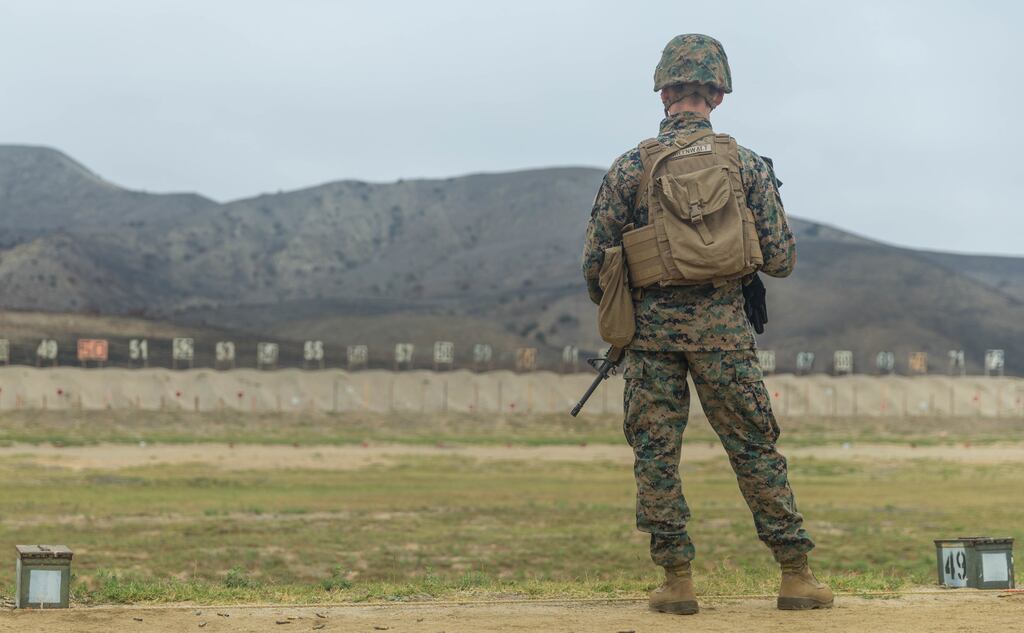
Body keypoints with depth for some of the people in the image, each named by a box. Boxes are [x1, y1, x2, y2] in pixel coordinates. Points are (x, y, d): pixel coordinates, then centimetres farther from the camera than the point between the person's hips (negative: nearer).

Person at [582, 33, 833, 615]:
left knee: (657, 454, 6)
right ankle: (797, 575, 9)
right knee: (756, 450, 7)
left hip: (653, 326, -1)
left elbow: (595, 262, 2)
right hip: (723, 327, 1)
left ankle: (677, 580, 5)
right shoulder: (747, 164, 3)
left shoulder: (632, 167, 0)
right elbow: (781, 260, 3)